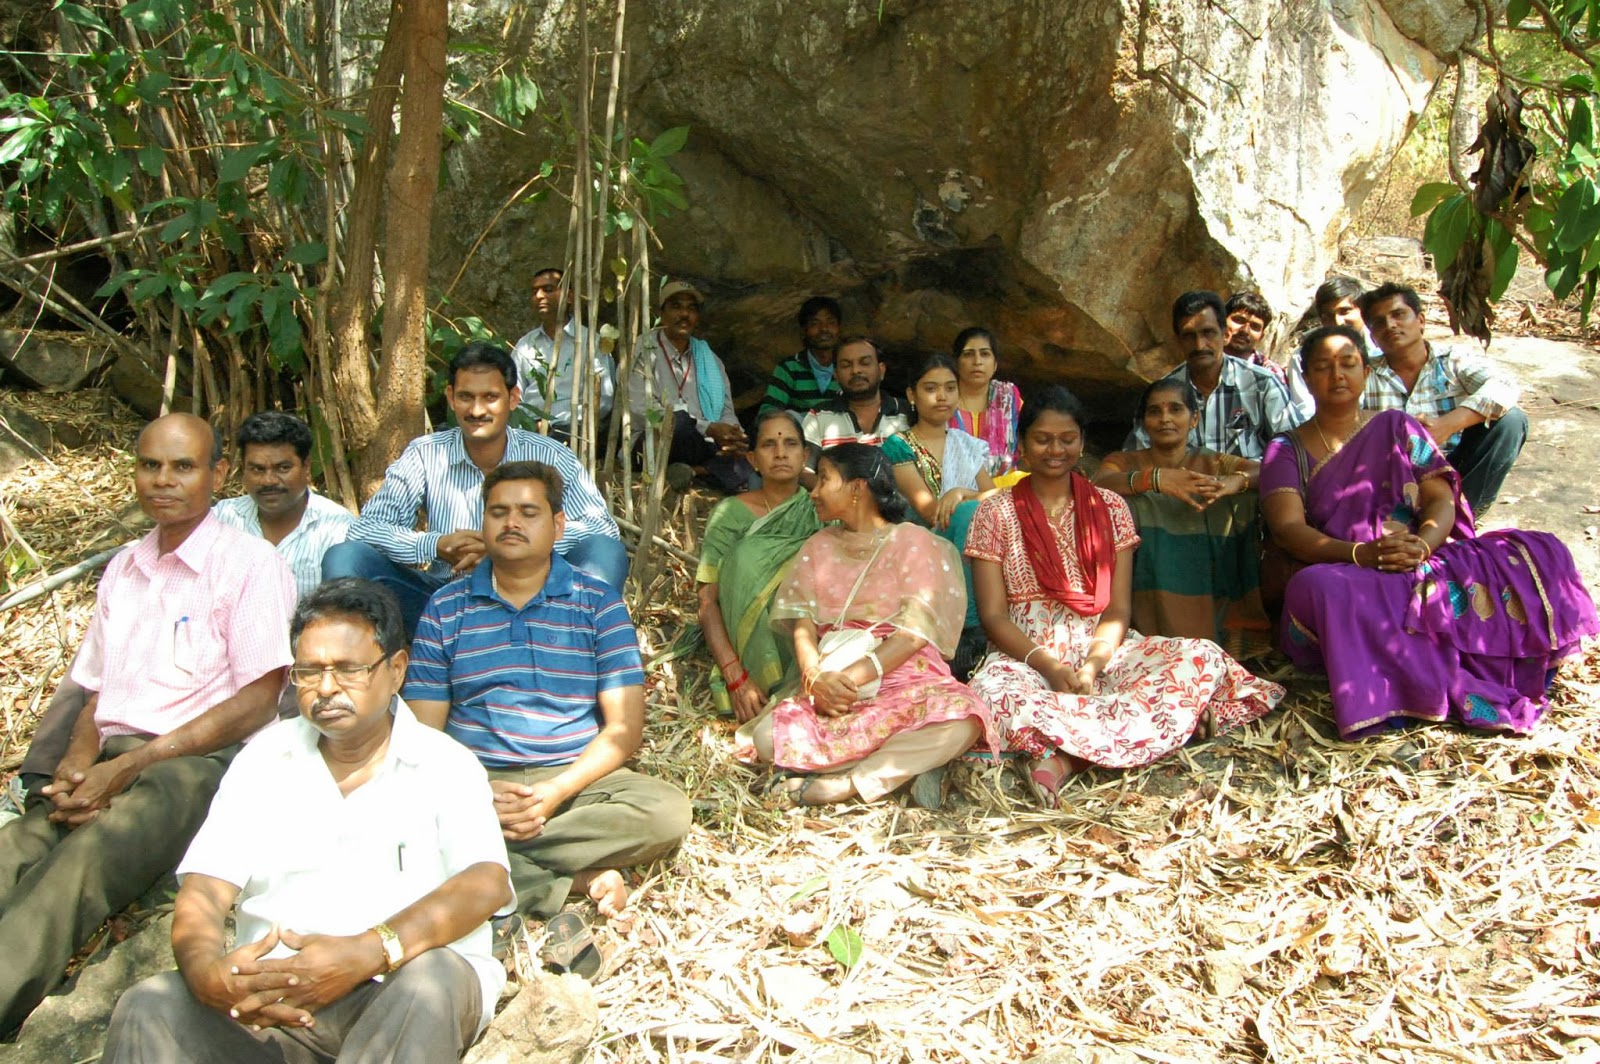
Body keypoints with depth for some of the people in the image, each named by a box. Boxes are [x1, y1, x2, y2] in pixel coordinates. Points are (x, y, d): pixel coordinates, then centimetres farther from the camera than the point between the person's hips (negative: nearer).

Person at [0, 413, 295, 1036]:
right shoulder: (122, 570, 21)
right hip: (111, 761, 6)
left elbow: (257, 703, -8)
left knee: (82, 861, -34)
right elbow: (97, 693, 21)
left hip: (200, 762, -5)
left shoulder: (249, 563, -1)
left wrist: (128, 766, -12)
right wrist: (76, 768, -3)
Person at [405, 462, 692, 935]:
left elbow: (624, 726, -2)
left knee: (667, 811, -28)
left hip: (575, 779, 0)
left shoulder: (598, 603, 4)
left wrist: (556, 792, -17)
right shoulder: (445, 608, 7)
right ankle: (575, 881, -21)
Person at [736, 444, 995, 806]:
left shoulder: (912, 542, 5)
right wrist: (817, 678, -16)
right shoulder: (817, 548, 19)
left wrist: (853, 677, -19)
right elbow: (802, 628, 6)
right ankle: (910, 762, -20)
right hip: (830, 684, 3)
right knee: (769, 737, -27)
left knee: (961, 718, -36)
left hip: (905, 678, -3)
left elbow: (914, 633, -7)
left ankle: (847, 783, -27)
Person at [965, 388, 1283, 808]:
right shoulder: (996, 512, 5)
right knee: (992, 689, -38)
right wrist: (1049, 666, -19)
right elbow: (993, 615, -2)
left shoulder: (1110, 508, 11)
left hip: (1102, 650, 3)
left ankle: (1065, 752, -34)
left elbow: (1118, 608, 4)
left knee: (1203, 657, -25)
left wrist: (1093, 664, -17)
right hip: (1025, 656, -3)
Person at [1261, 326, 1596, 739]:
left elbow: (1442, 500, 5)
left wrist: (1421, 545, -19)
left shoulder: (1396, 427, 17)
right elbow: (1288, 529, -7)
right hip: (1351, 581, -3)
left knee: (1543, 552, -18)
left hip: (1427, 565, 3)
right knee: (1313, 587, -39)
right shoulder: (1287, 452, 9)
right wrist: (1360, 554, -25)